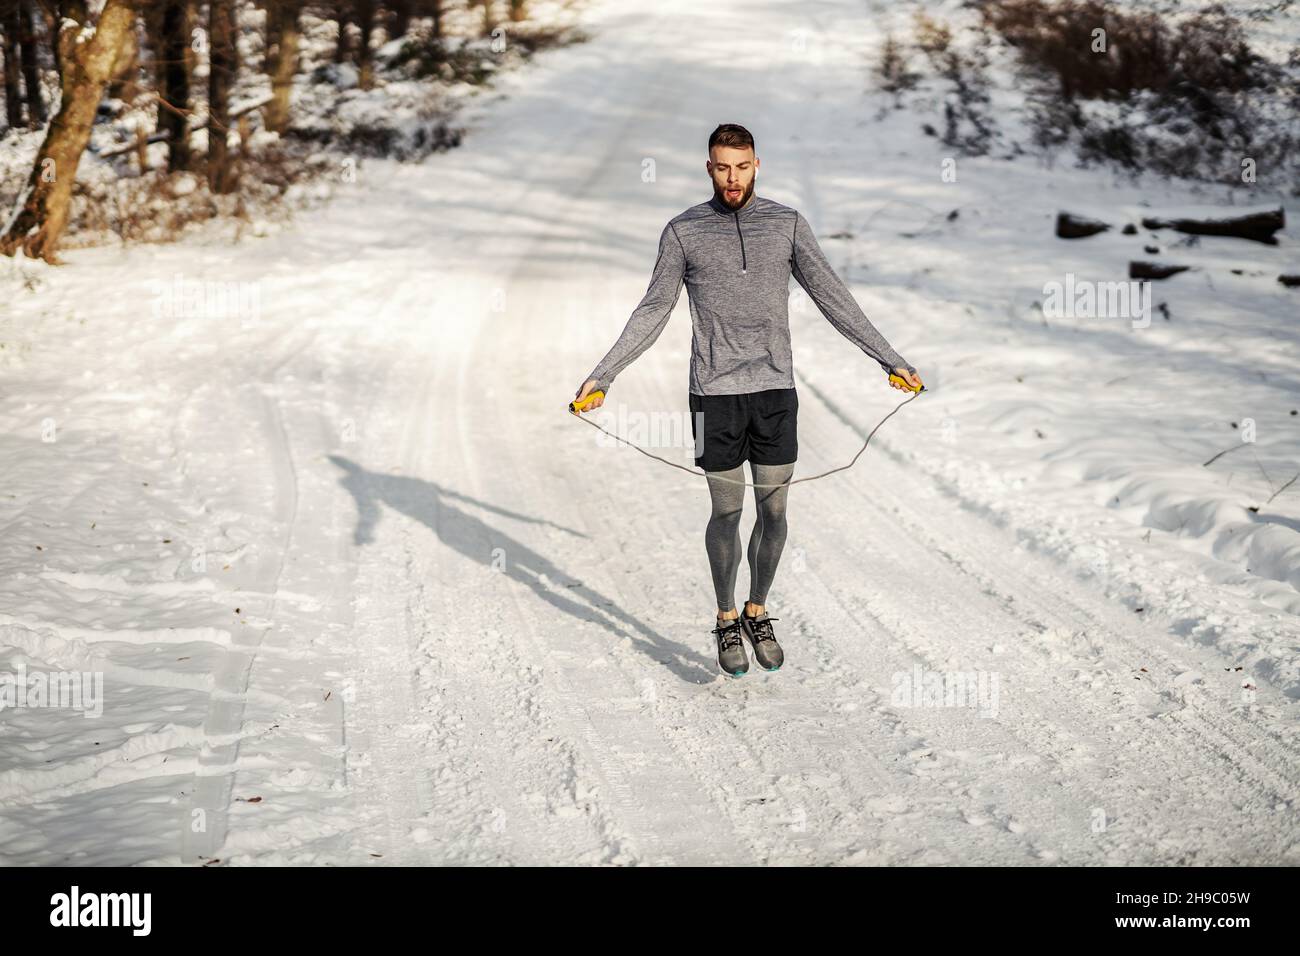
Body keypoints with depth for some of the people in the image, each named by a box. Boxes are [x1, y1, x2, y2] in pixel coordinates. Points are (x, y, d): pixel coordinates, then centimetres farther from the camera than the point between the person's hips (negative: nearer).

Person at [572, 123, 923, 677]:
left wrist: (890, 360, 5)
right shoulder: (683, 232, 1)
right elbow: (652, 313, 4)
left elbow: (832, 297, 6)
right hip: (715, 395, -2)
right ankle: (727, 622, 21)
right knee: (727, 511, 4)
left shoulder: (787, 225, 4)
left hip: (775, 390, 2)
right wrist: (601, 376, -2)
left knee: (773, 510, 6)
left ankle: (757, 614, 25)